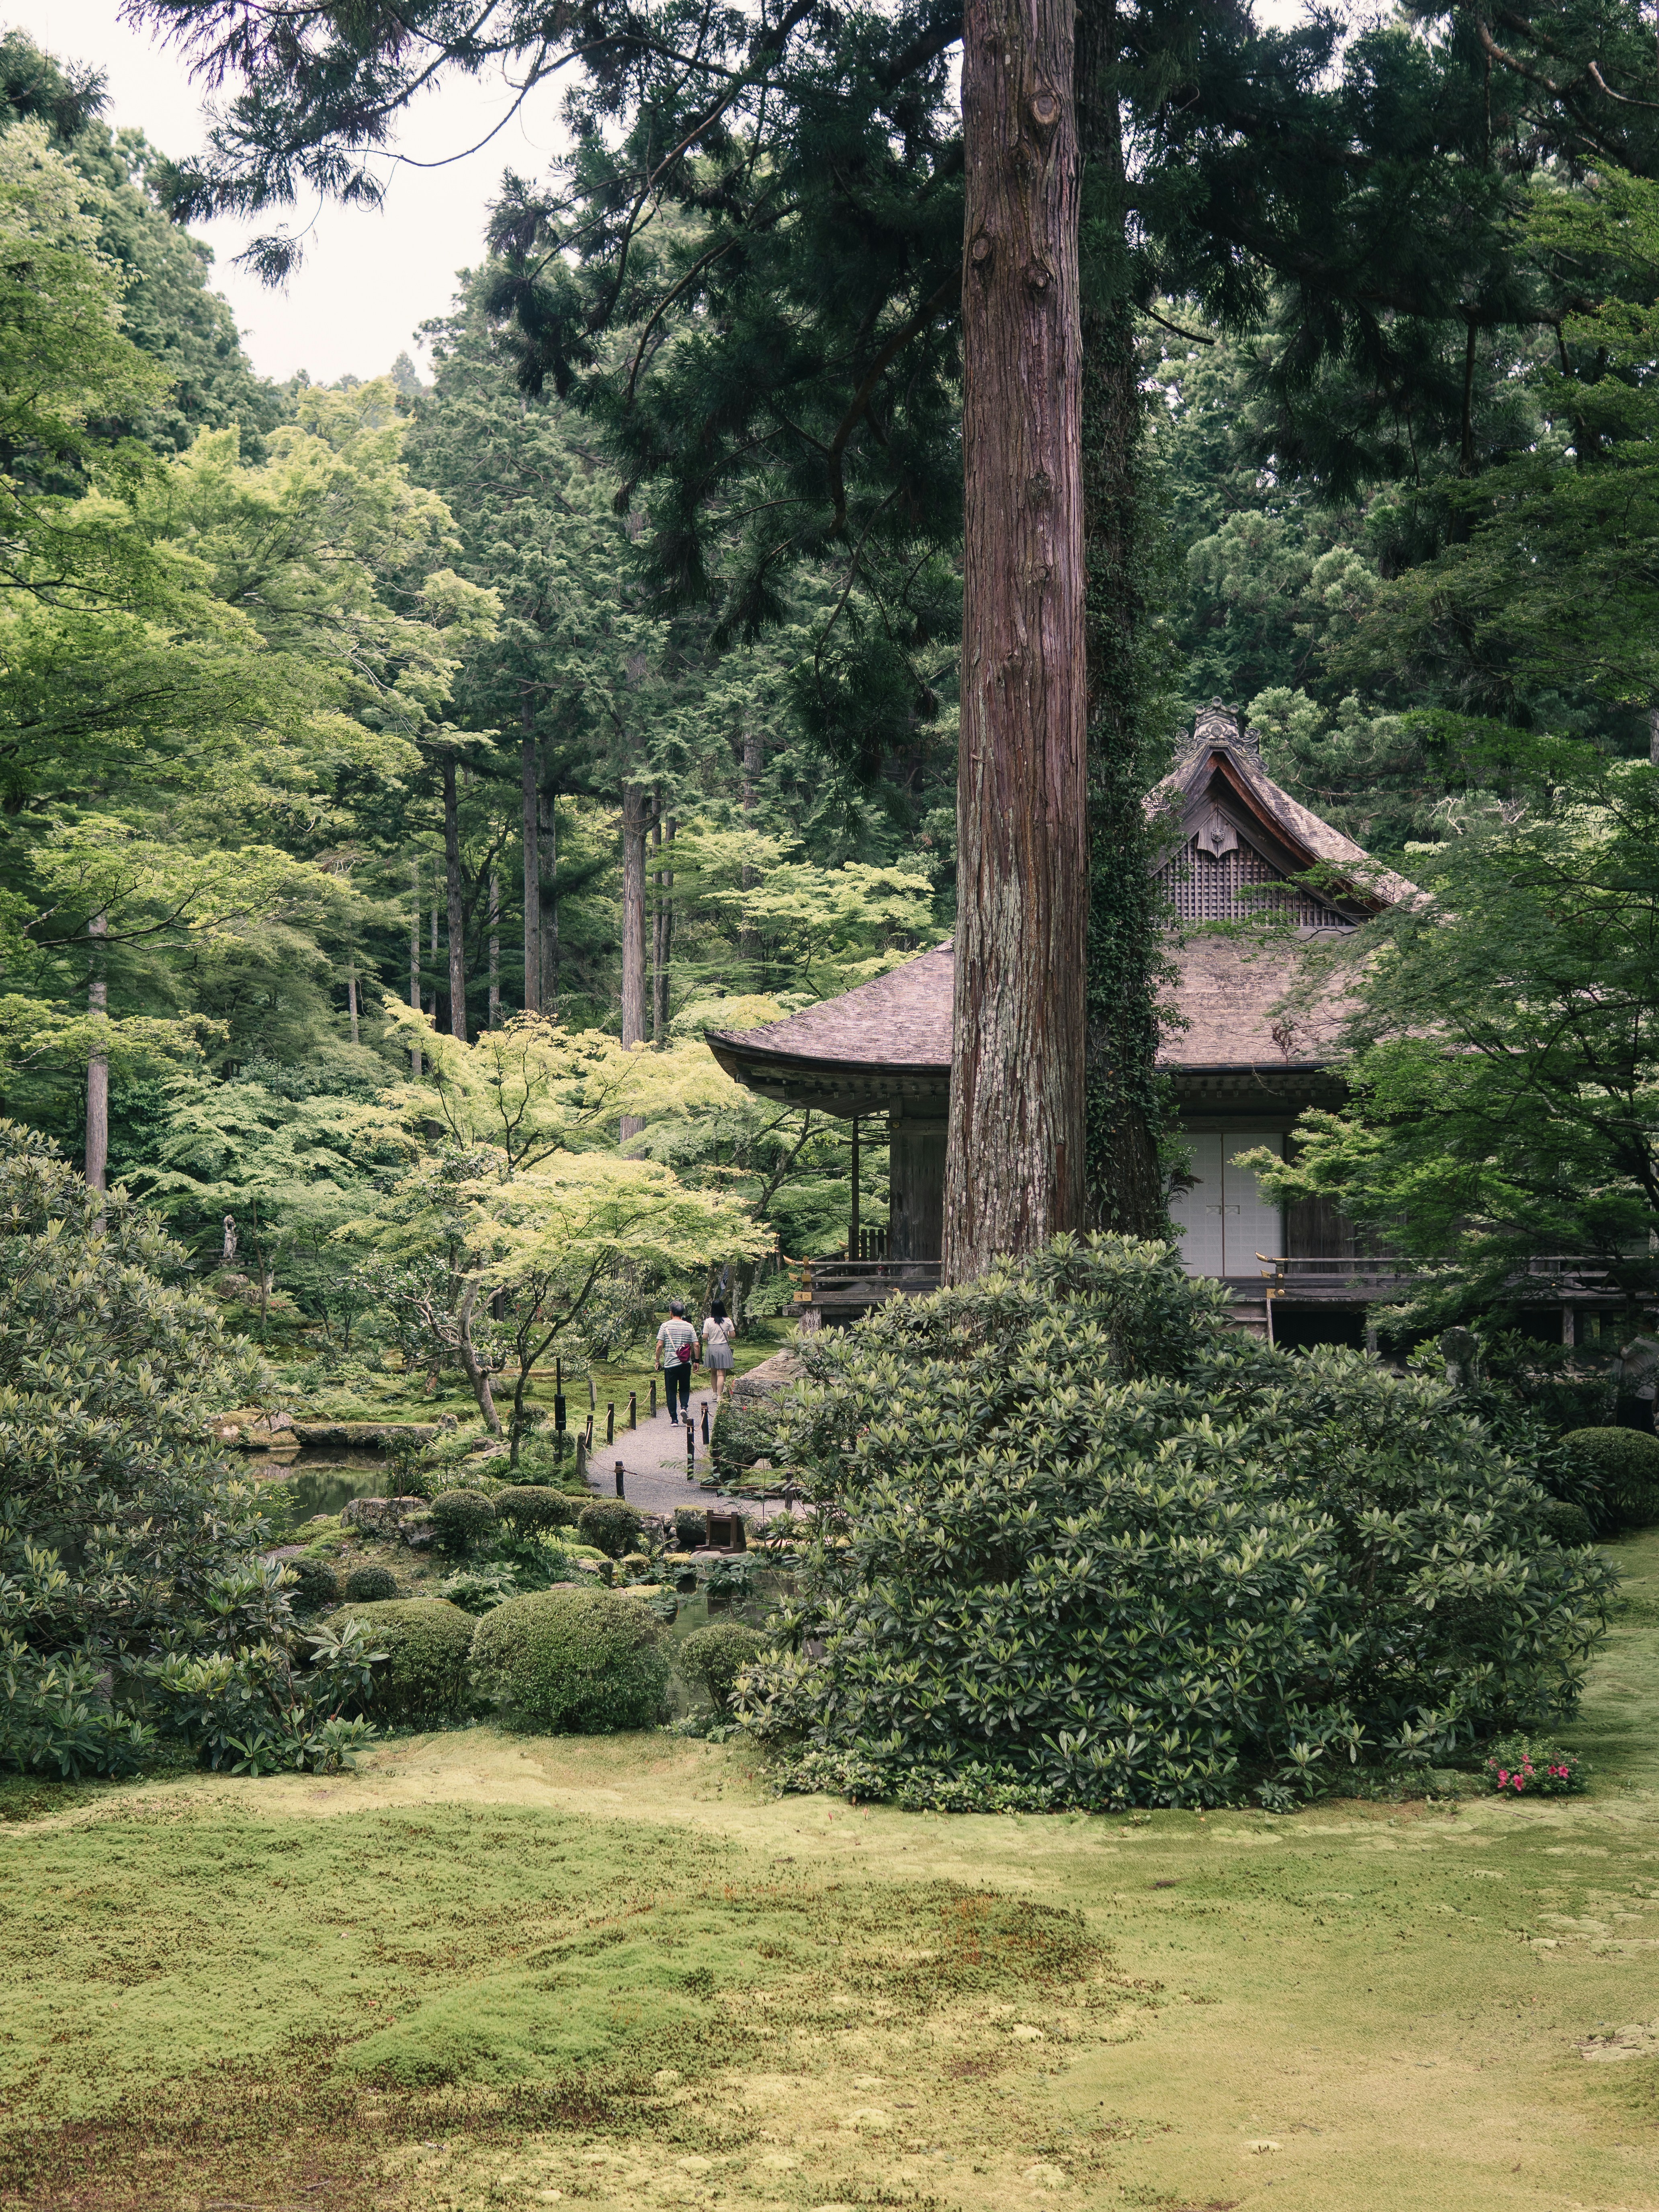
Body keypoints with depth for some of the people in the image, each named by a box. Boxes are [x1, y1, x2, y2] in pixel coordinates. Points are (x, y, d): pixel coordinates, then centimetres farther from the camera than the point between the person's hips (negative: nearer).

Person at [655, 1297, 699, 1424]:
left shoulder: (665, 1326, -5)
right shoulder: (689, 1327, 1)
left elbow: (660, 1345, -6)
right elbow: (696, 1345, 0)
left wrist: (658, 1360, 6)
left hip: (670, 1364, -2)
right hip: (686, 1364, 2)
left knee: (672, 1392, 5)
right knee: (685, 1389, 16)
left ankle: (674, 1419, 4)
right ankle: (685, 1407, -11)